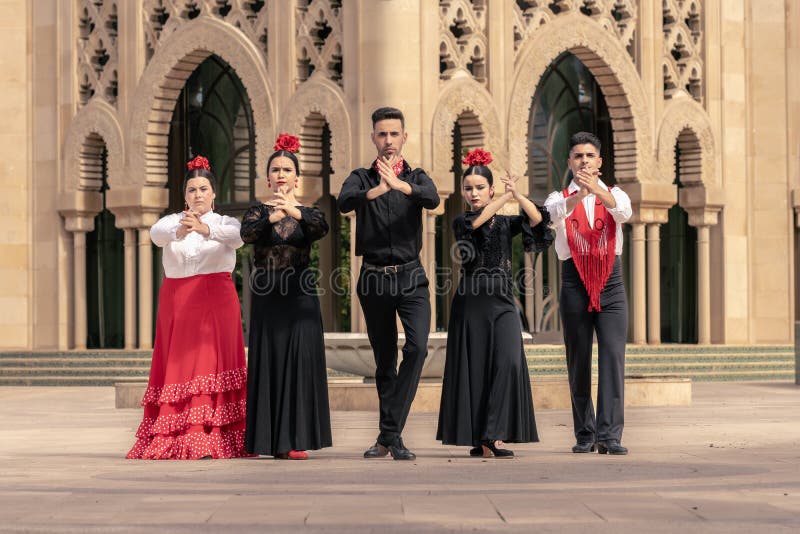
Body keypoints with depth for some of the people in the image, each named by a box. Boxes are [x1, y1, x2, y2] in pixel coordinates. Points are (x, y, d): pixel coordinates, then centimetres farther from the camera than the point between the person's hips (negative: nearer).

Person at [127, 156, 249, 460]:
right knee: (178, 365, -3)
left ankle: (210, 441, -12)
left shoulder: (224, 223, 8)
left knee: (211, 364, -9)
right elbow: (156, 233, -14)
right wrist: (178, 232, -38)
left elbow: (237, 236, -17)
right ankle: (174, 441, -3)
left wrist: (205, 229, -37)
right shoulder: (171, 221, 11)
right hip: (177, 303, 1)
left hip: (216, 302, -1)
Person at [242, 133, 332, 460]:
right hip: (266, 298, 0)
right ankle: (263, 439, 6)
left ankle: (292, 440, -5)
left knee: (299, 362, -6)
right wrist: (272, 216, -34)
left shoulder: (308, 214, 7)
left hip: (300, 297, 0)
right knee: (265, 362, 0)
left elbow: (322, 228, -18)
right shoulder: (257, 213, 6)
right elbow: (247, 233, -17)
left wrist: (294, 212, -36)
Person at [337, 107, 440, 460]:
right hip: (374, 278, 1)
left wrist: (399, 185, -34)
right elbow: (344, 202, -15)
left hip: (410, 277, 0)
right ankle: (389, 437, 18)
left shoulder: (416, 178, 8)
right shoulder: (362, 178, 7)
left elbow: (432, 199, -15)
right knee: (384, 360, 7)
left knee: (417, 346, -19)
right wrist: (376, 191, -35)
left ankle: (390, 433, -15)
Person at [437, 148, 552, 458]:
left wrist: (517, 195, -20)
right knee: (474, 368, -1)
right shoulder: (461, 223, 5)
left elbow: (537, 220, -6)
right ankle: (477, 439, 7)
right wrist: (506, 197, -11)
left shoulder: (506, 223, 11)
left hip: (502, 304, 2)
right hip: (471, 304, -2)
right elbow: (476, 223, -18)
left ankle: (494, 436, -16)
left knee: (508, 363, -15)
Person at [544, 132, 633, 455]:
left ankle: (610, 435, -15)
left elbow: (623, 212, -14)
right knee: (578, 363, 4)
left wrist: (597, 190, -33)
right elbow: (553, 213, -17)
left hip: (610, 284, 0)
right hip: (574, 282, 0)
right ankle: (585, 435, 13)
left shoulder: (614, 194, 10)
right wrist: (579, 194, -37)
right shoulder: (559, 198, 8)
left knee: (613, 357, -11)